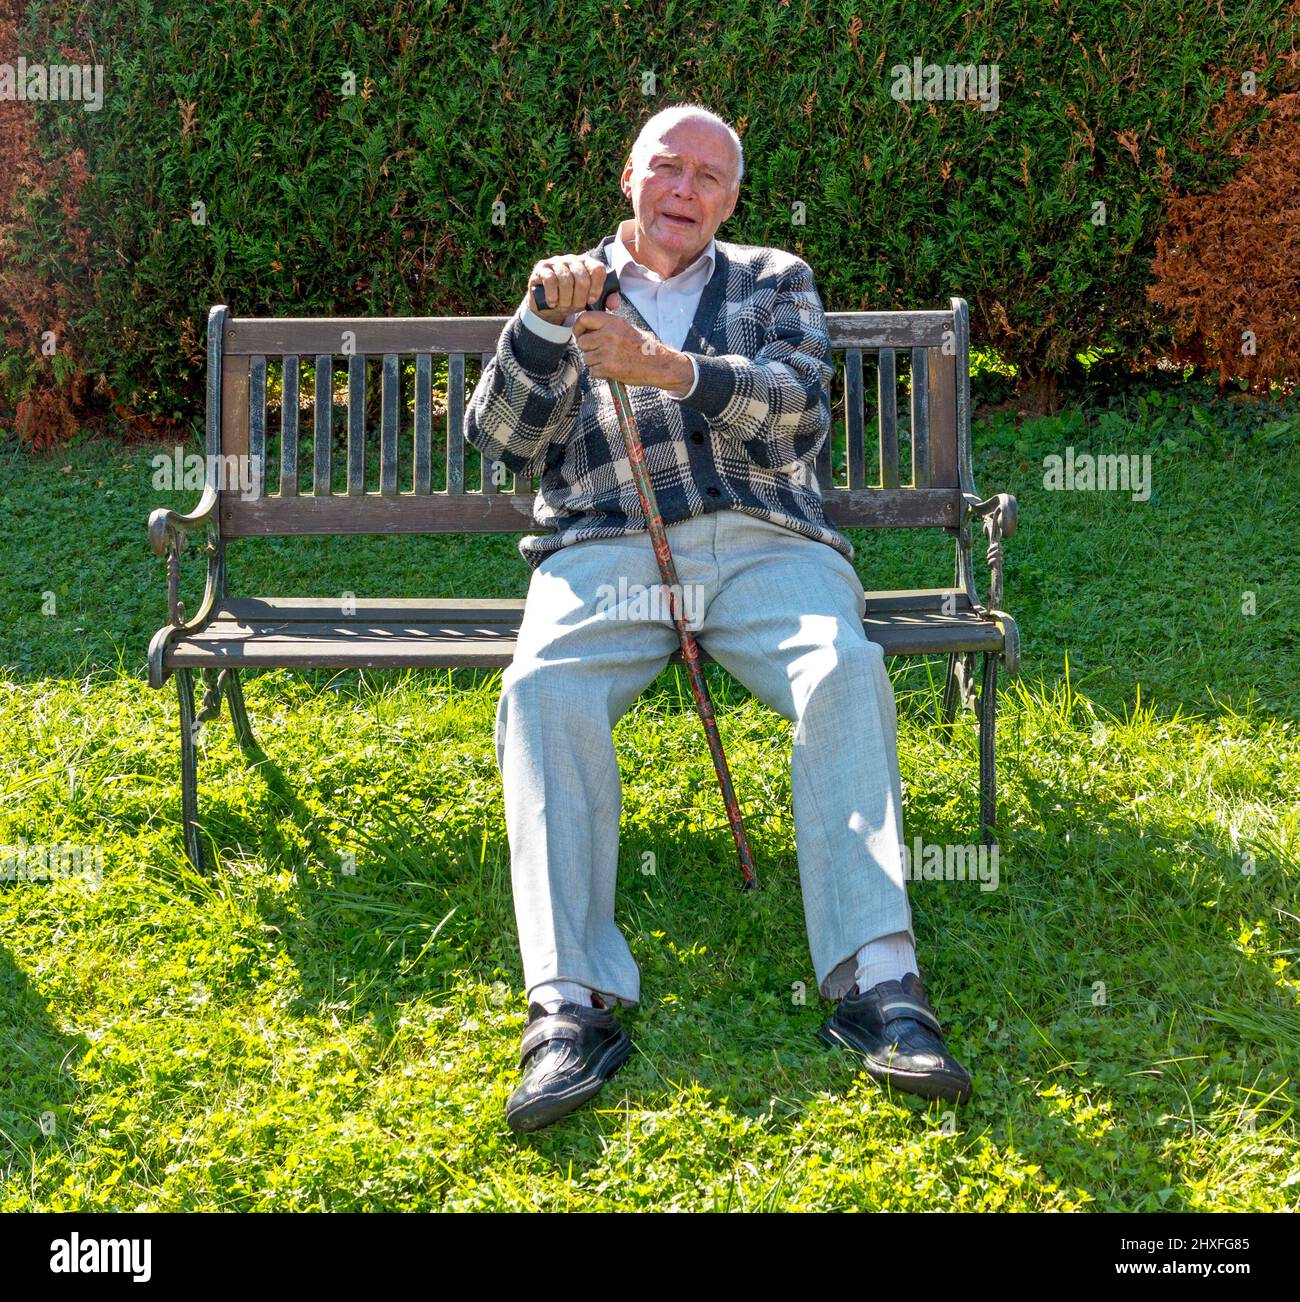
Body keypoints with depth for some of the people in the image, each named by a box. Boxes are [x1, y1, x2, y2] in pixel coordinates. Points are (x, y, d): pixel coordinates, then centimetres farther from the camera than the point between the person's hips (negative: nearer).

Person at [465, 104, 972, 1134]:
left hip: (763, 540, 0)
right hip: (605, 549, 0)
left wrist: (665, 368, -13)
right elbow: (500, 442, 11)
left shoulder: (777, 281, 23)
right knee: (543, 691, -33)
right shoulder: (570, 290, 25)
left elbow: (799, 406, 3)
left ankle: (877, 981, -41)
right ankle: (571, 1006, -41)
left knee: (844, 671, -33)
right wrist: (543, 319, -6)